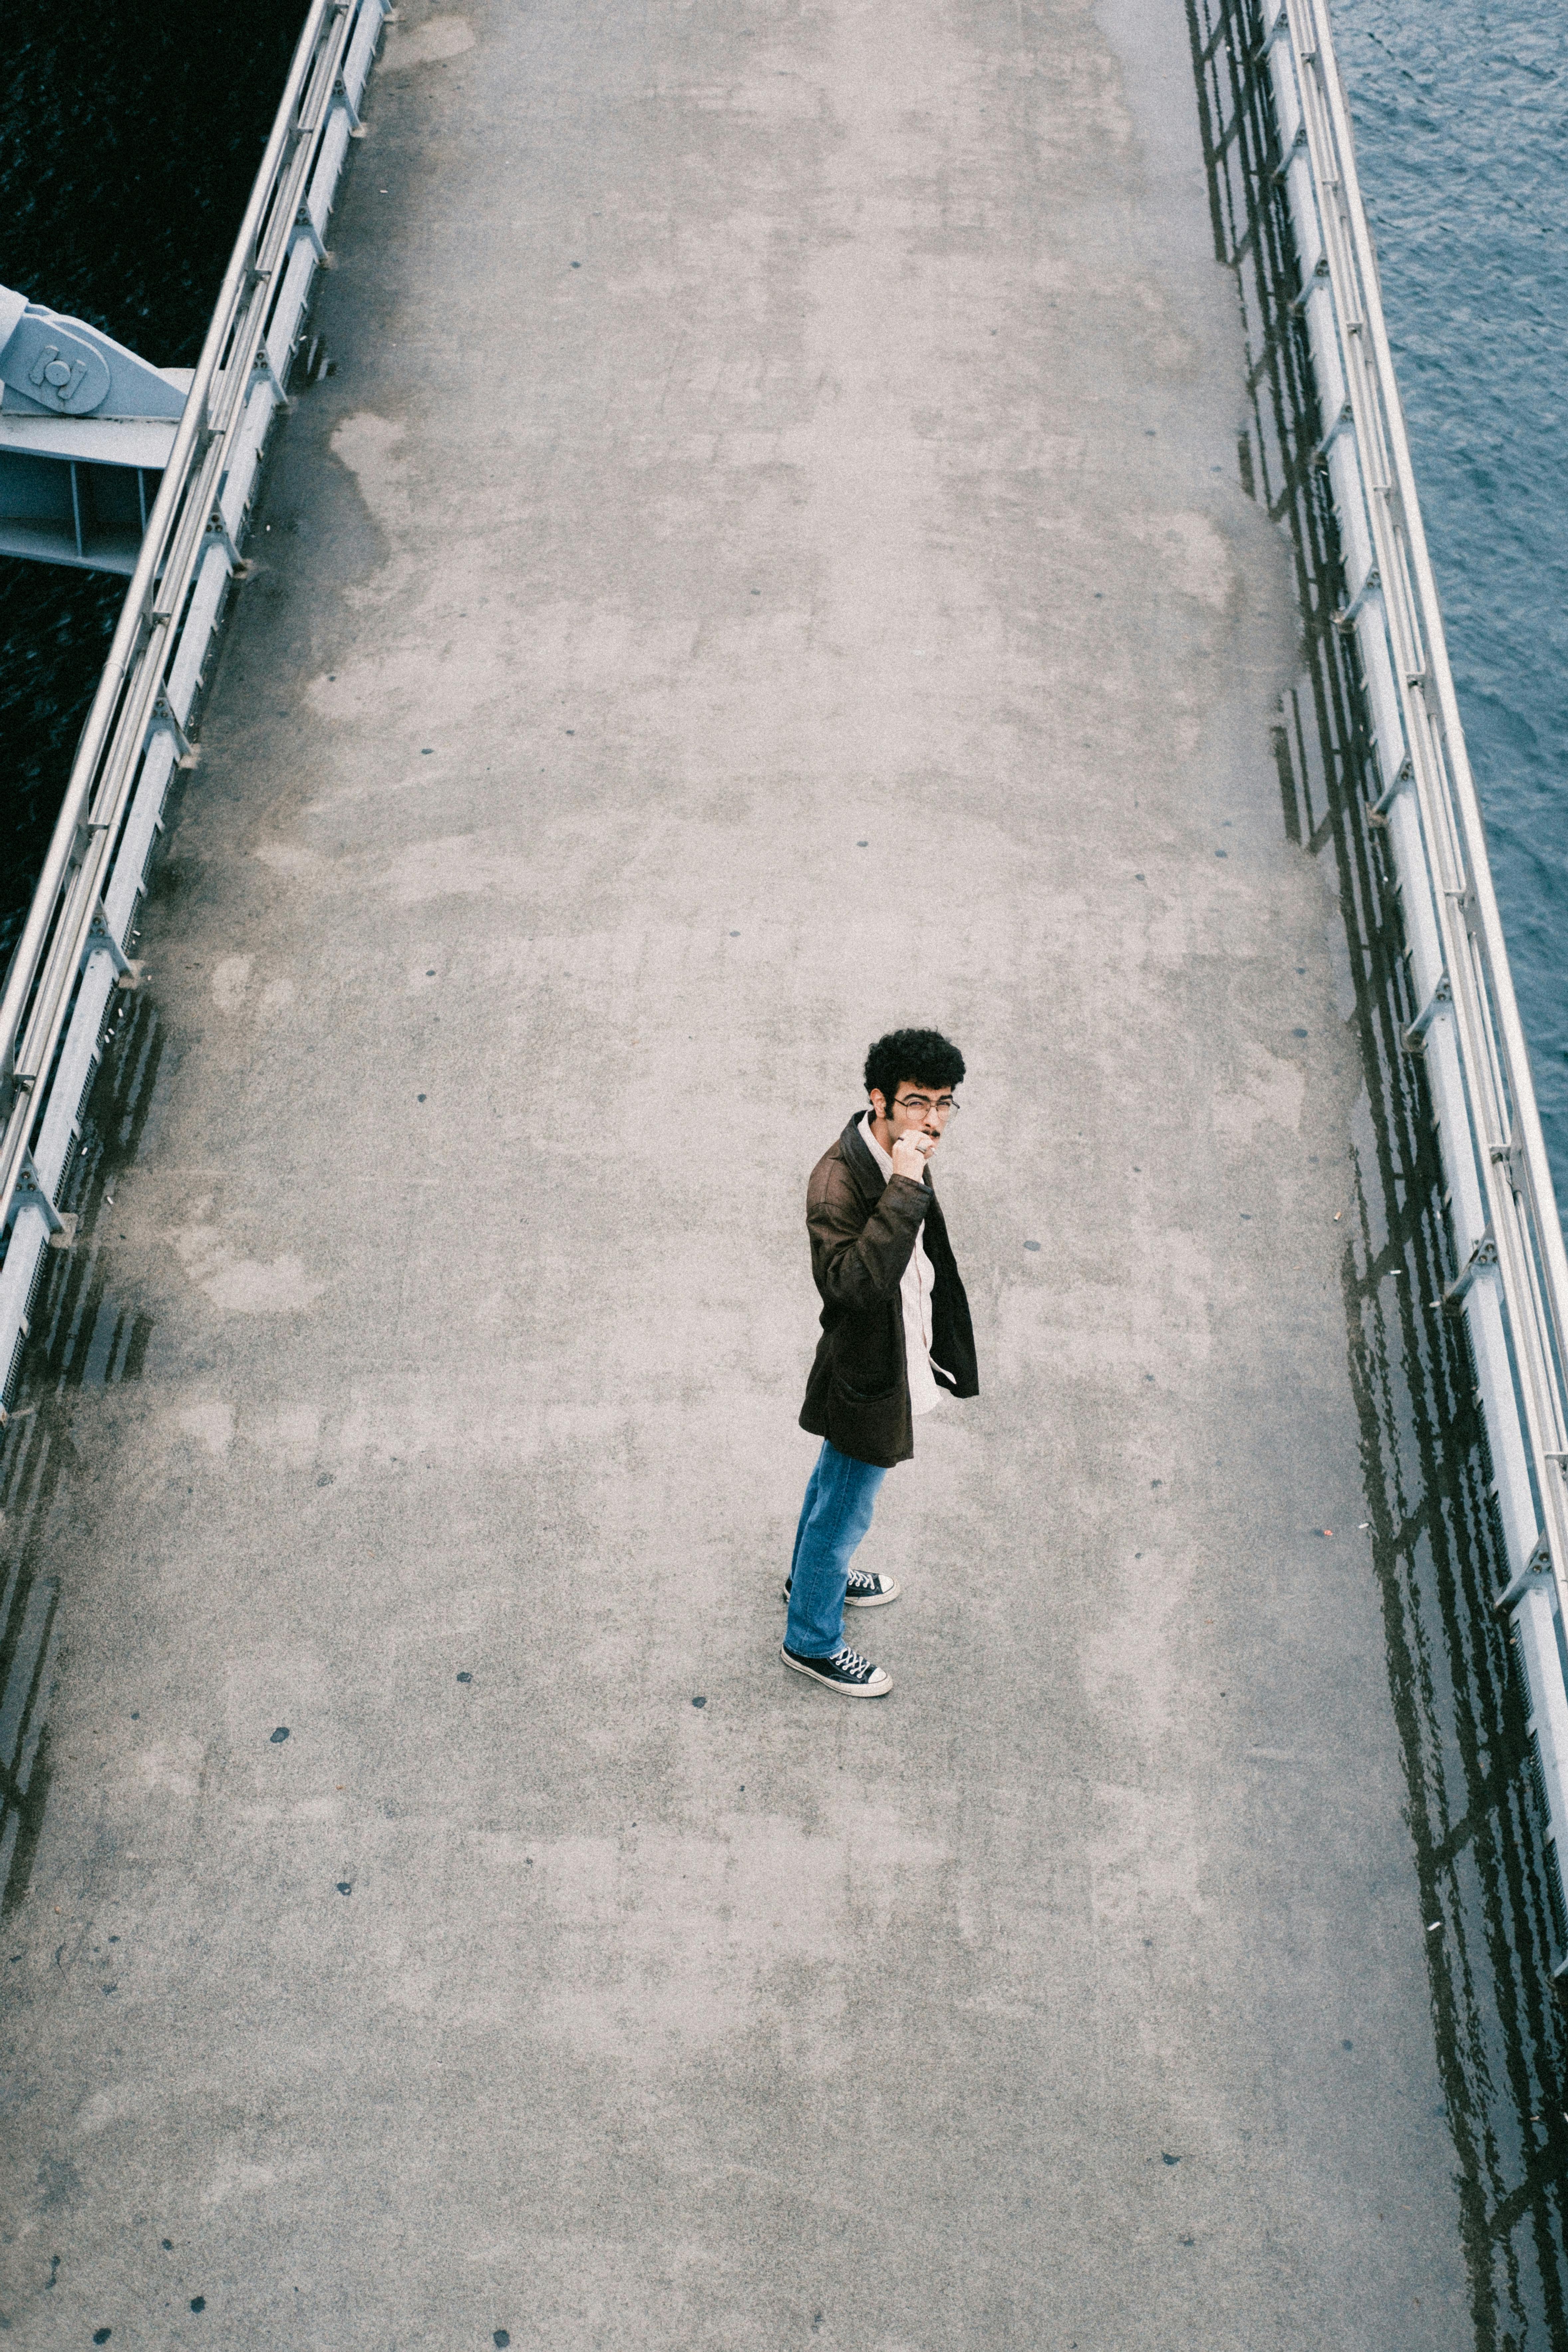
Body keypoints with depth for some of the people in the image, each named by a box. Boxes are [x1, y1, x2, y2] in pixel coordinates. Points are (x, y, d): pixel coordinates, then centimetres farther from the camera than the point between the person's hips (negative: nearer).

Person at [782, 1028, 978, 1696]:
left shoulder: (897, 1155, -5)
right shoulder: (838, 1184, -33)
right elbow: (856, 1282, -46)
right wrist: (905, 1189, -47)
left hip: (894, 1356, 9)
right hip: (865, 1376, -9)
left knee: (837, 1477, 30)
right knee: (845, 1510, 11)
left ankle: (815, 1576, 55)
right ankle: (811, 1640, 33)